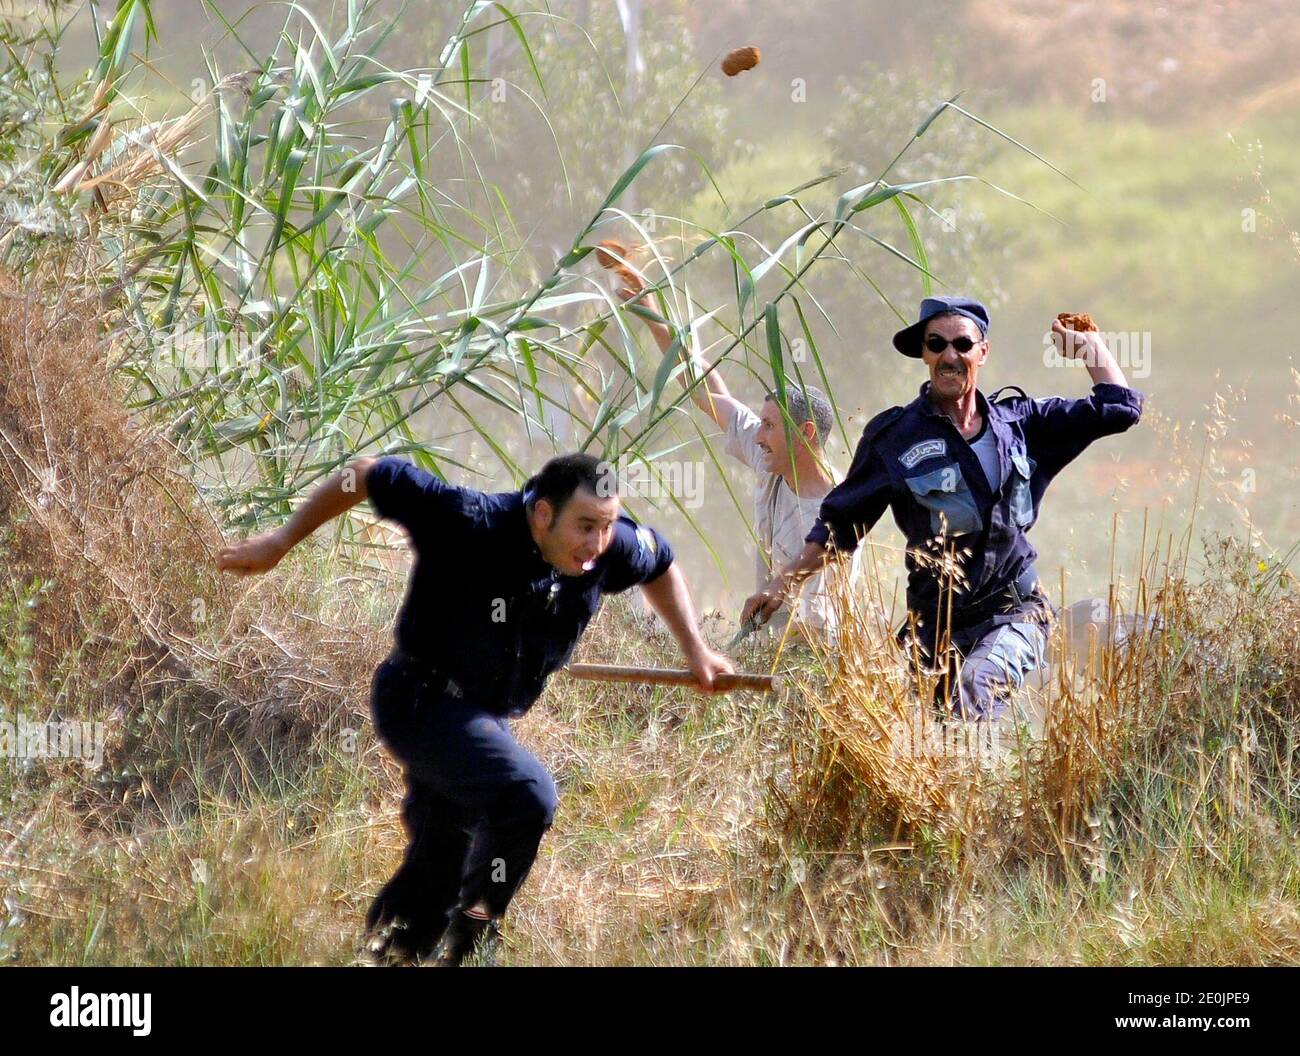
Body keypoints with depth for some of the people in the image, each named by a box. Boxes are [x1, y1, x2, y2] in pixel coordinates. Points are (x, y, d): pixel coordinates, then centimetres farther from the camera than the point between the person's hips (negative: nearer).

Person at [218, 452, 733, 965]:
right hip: (419, 703, -7)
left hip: (485, 717, 7)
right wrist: (280, 541, -13)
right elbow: (368, 475, -18)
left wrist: (694, 648, 13)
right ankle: (473, 925, -11)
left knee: (438, 874, 14)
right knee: (527, 794, -28)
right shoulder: (471, 525, -27)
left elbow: (660, 565, 15)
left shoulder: (613, 547, -9)